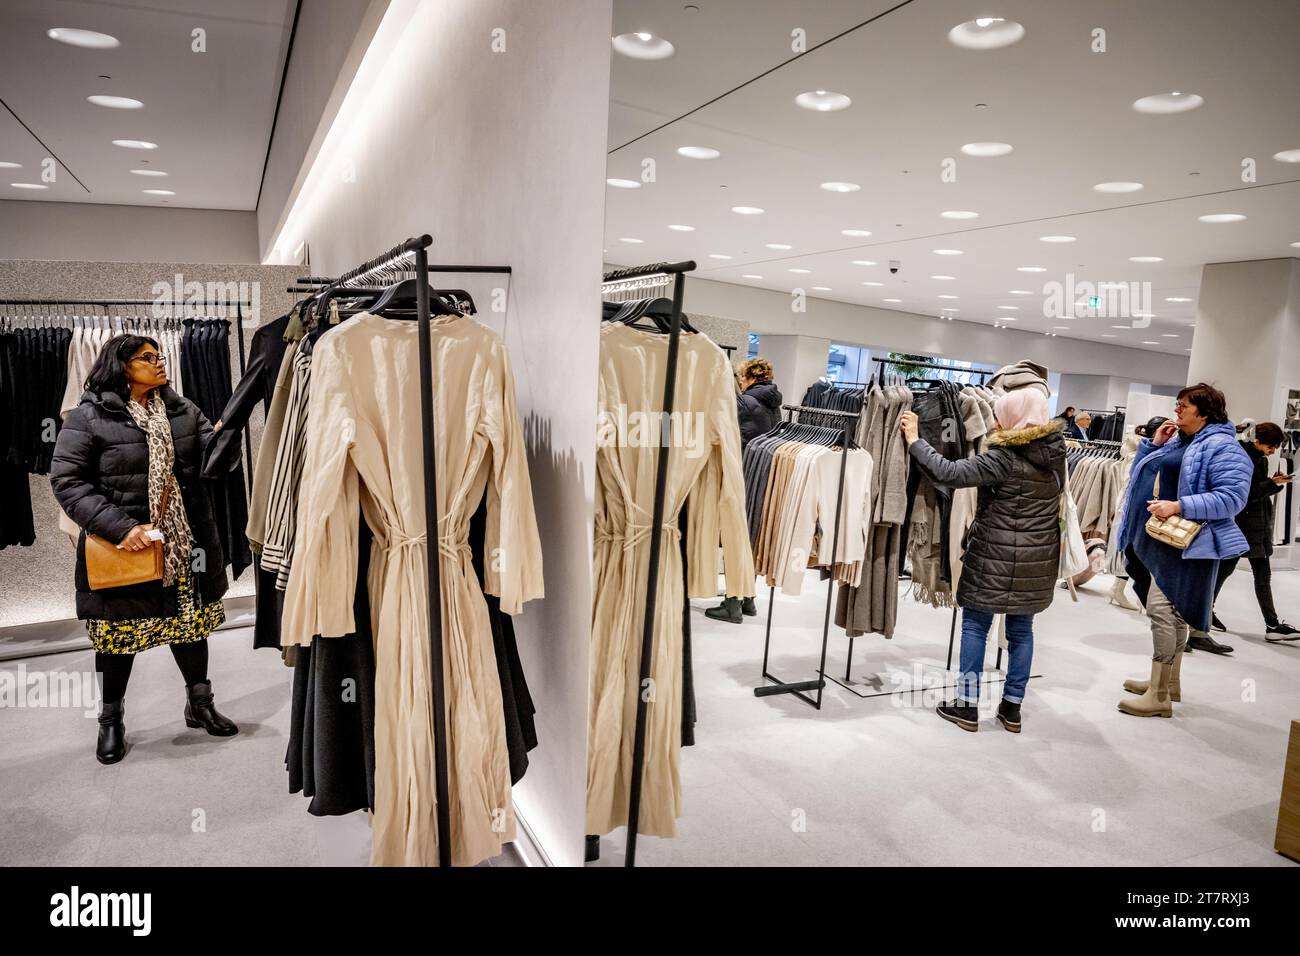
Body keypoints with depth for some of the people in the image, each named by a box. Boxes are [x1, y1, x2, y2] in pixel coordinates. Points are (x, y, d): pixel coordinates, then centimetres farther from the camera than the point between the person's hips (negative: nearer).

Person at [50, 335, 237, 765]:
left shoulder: (182, 410, 6)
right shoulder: (89, 417, -8)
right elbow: (66, 481, -11)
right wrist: (119, 527, -20)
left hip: (184, 544, 4)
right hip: (123, 547, -4)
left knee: (190, 620, 14)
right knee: (120, 630, 10)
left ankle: (200, 704, 32)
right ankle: (111, 719, 30)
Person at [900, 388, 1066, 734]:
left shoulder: (1005, 458, -18)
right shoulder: (1055, 455, 4)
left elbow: (950, 473, -24)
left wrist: (915, 440, -16)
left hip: (997, 557, -7)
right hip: (1037, 561, 7)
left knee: (975, 626, 5)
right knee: (1022, 630, 14)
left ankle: (967, 705, 11)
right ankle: (1012, 707, 22)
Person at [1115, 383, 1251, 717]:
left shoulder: (1222, 447, -11)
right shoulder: (1176, 441, 16)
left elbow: (1232, 496, -20)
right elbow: (1141, 475, 20)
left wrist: (1179, 507, -26)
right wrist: (1153, 443, 7)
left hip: (1186, 544, -10)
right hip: (1162, 539, 10)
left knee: (1161, 608, -14)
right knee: (1172, 612, 17)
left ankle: (1159, 696, -7)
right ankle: (1169, 683, 28)